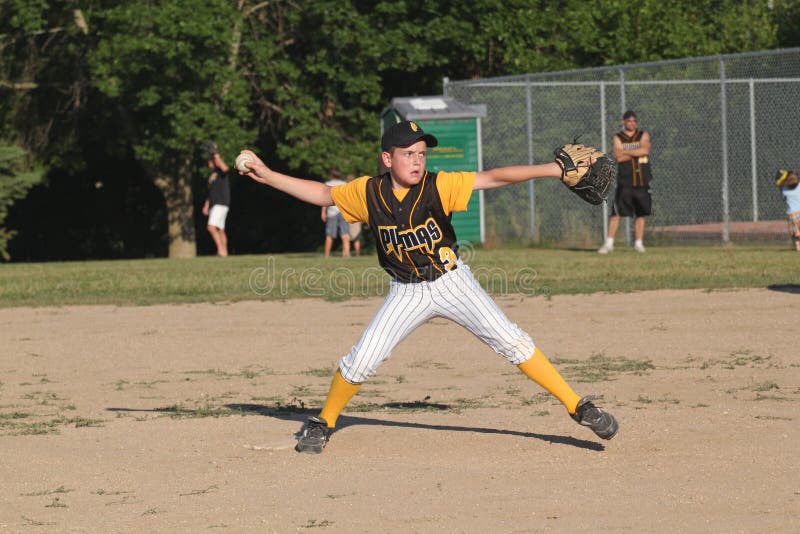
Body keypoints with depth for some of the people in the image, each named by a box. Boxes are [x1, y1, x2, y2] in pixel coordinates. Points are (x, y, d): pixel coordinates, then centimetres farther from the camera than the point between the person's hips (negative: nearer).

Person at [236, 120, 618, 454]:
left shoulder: (437, 186, -16)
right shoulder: (368, 192, -9)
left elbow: (491, 178, -22)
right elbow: (322, 194, 5)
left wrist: (551, 169, -30)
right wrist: (267, 176, 1)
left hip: (452, 282, -1)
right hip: (406, 294, 1)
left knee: (511, 342, -10)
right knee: (361, 361, -6)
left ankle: (578, 407, -4)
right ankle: (323, 424, 17)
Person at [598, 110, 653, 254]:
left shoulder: (643, 135, 10)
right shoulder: (618, 138, 5)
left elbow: (645, 150, -11)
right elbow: (619, 157, -11)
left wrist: (625, 152, -12)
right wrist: (637, 153, -8)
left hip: (642, 182, 2)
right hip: (625, 181, -2)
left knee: (641, 214, 4)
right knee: (616, 212, -9)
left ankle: (638, 243, 11)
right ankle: (609, 243, -8)